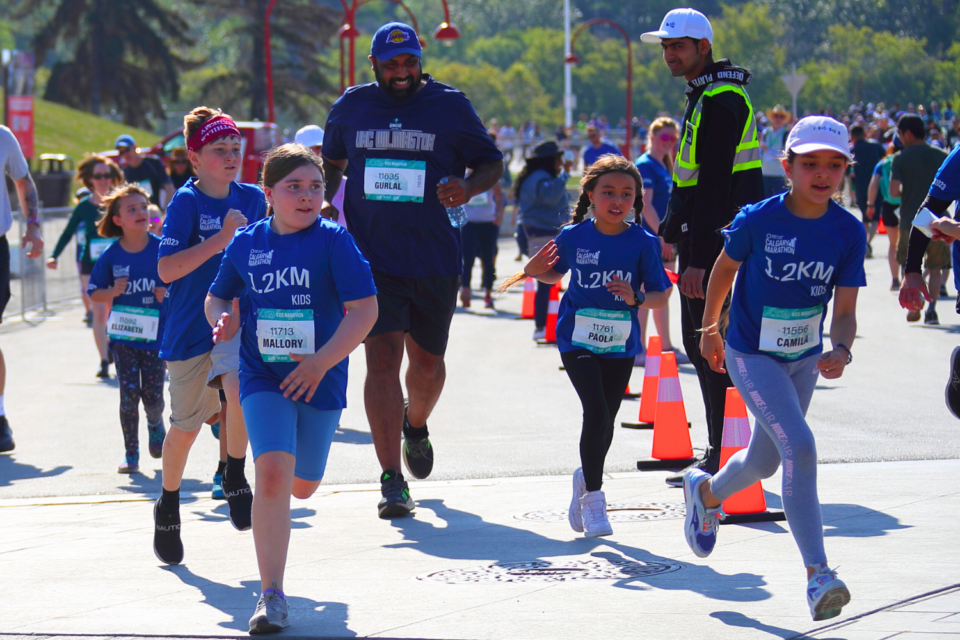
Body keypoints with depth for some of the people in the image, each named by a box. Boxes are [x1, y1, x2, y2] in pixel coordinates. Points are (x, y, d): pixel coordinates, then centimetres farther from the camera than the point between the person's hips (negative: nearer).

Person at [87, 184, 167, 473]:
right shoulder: (111, 256, -4)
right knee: (129, 394, -6)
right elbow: (94, 292, 5)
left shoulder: (161, 249, -5)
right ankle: (131, 455, 8)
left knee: (153, 397, 0)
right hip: (123, 334, 0)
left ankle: (155, 424, 37)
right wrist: (113, 292, -14)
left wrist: (168, 293, -14)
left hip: (156, 333, 0)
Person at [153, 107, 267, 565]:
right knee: (186, 425, 7)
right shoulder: (186, 202, -10)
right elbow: (167, 270, -20)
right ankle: (168, 506, 30)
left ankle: (235, 478, -3)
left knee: (243, 389, -27)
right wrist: (222, 238, -23)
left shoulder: (252, 199, 5)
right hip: (191, 327, -2)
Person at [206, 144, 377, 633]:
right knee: (272, 474, -18)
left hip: (318, 380, 0)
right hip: (262, 378, 0)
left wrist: (321, 362, -18)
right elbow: (217, 296, 17)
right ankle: (271, 596, -15)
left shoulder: (333, 241, -7)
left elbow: (365, 308, -11)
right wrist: (222, 319, -7)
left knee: (301, 486, 11)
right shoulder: (246, 243, 2)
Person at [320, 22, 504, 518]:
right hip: (372, 258, 0)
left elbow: (492, 162, 7)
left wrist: (469, 187, -15)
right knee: (382, 359, -12)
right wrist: (324, 200, 4)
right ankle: (391, 480, -13)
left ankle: (416, 425, 49)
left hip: (434, 261, 1)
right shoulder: (352, 106, 7)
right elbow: (332, 161, 23)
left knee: (427, 361, 13)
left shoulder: (449, 106, 2)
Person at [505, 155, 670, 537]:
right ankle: (592, 496, -4)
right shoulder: (573, 237, -5)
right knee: (597, 412, -17)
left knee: (605, 421, 11)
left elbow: (660, 295, -5)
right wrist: (534, 272, -8)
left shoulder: (643, 243, -7)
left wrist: (636, 299, -24)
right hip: (577, 340, -2)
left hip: (620, 344, 2)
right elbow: (556, 273, 13)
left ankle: (586, 478, 41)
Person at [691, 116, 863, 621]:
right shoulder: (758, 220, -20)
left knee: (765, 462, 21)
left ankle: (707, 492, 56)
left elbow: (845, 309, -11)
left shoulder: (849, 231, -12)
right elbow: (724, 267, -1)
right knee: (799, 446, -24)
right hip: (751, 356, -5)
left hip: (805, 358, 5)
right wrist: (709, 328, 12)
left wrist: (840, 350, -31)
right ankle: (817, 574, -25)